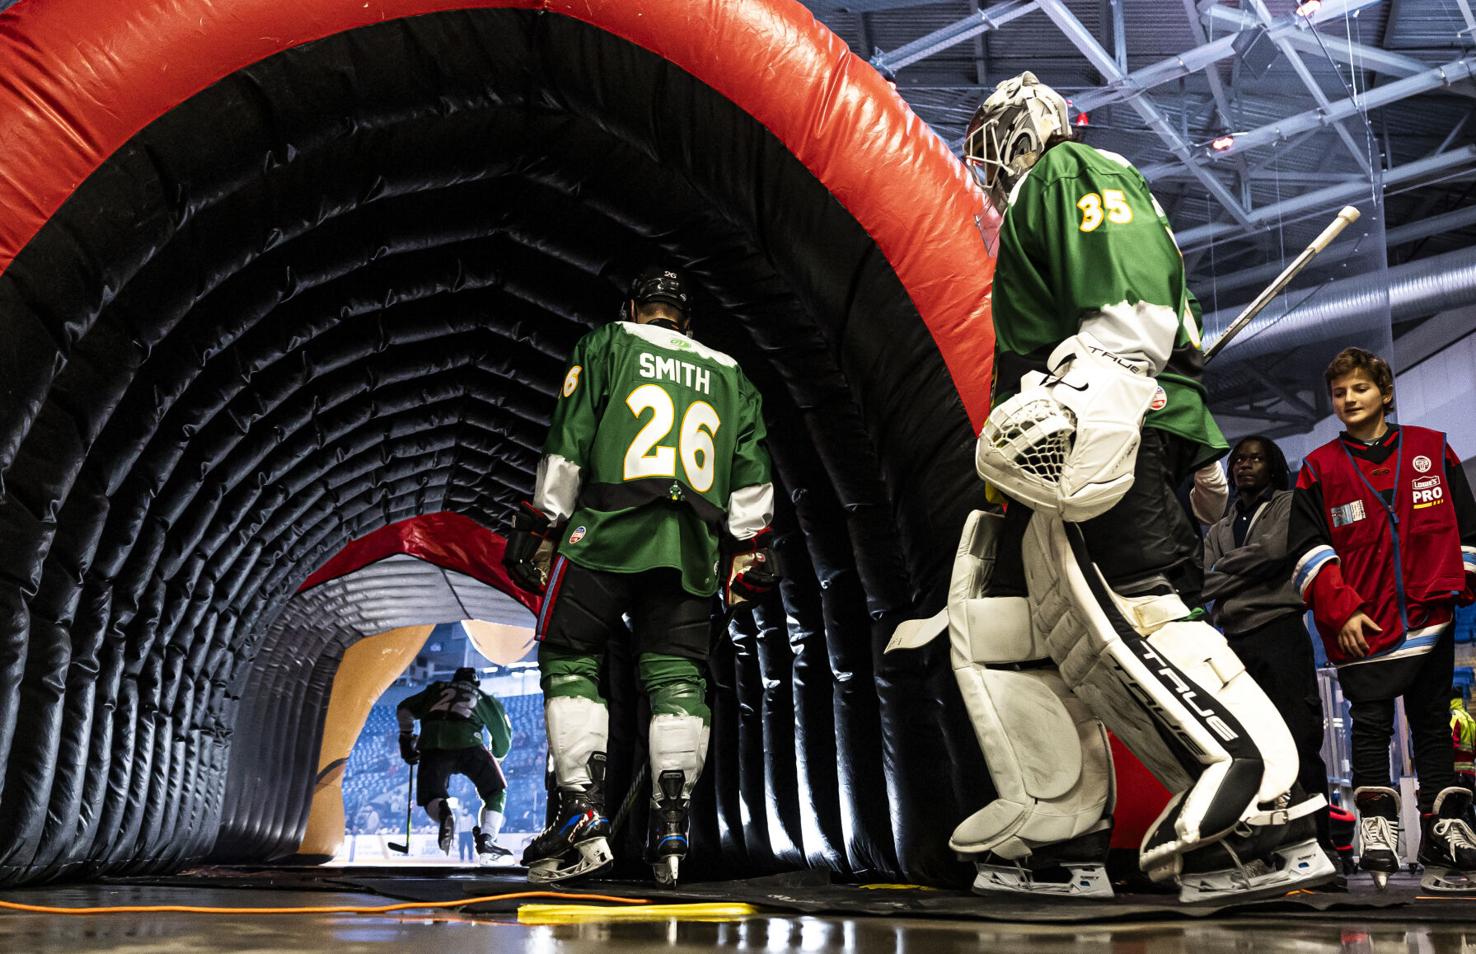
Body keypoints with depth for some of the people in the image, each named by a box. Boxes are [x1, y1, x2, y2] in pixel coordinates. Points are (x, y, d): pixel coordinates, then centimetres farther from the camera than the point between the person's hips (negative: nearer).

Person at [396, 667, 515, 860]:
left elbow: (404, 709, 28)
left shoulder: (435, 690, 33)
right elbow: (503, 736, 31)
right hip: (468, 744, -1)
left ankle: (443, 812, -21)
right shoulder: (483, 697, 31)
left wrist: (406, 739, 36)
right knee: (496, 793, 16)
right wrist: (497, 757, 46)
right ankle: (486, 839, -7)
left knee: (431, 798, 16)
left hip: (431, 744, 1)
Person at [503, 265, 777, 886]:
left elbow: (567, 444, 4)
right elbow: (750, 469, 14)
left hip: (608, 531, -3)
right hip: (692, 548, 3)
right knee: (676, 675, 3)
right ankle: (671, 827, -4)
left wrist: (539, 526, 5)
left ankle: (583, 814, -7)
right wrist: (748, 551, 14)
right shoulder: (729, 374, 23)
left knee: (568, 658, 4)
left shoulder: (606, 345, 13)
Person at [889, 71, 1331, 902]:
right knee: (997, 627, 4)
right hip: (1058, 452, 10)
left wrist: (1082, 392, -27)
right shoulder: (1032, 208, 35)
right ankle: (1065, 838, 5)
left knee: (1128, 611, -22)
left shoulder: (1072, 171, 4)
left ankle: (1267, 815, -21)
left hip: (1115, 429, -10)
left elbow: (1136, 304, -14)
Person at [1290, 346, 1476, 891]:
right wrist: (1341, 609, -8)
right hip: (1362, 626, -1)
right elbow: (1308, 548, 0)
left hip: (1431, 617, 1)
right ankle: (1376, 827, 3)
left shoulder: (1432, 450, 8)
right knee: (1370, 725, -1)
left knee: (1432, 724, 9)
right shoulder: (1320, 468, 5)